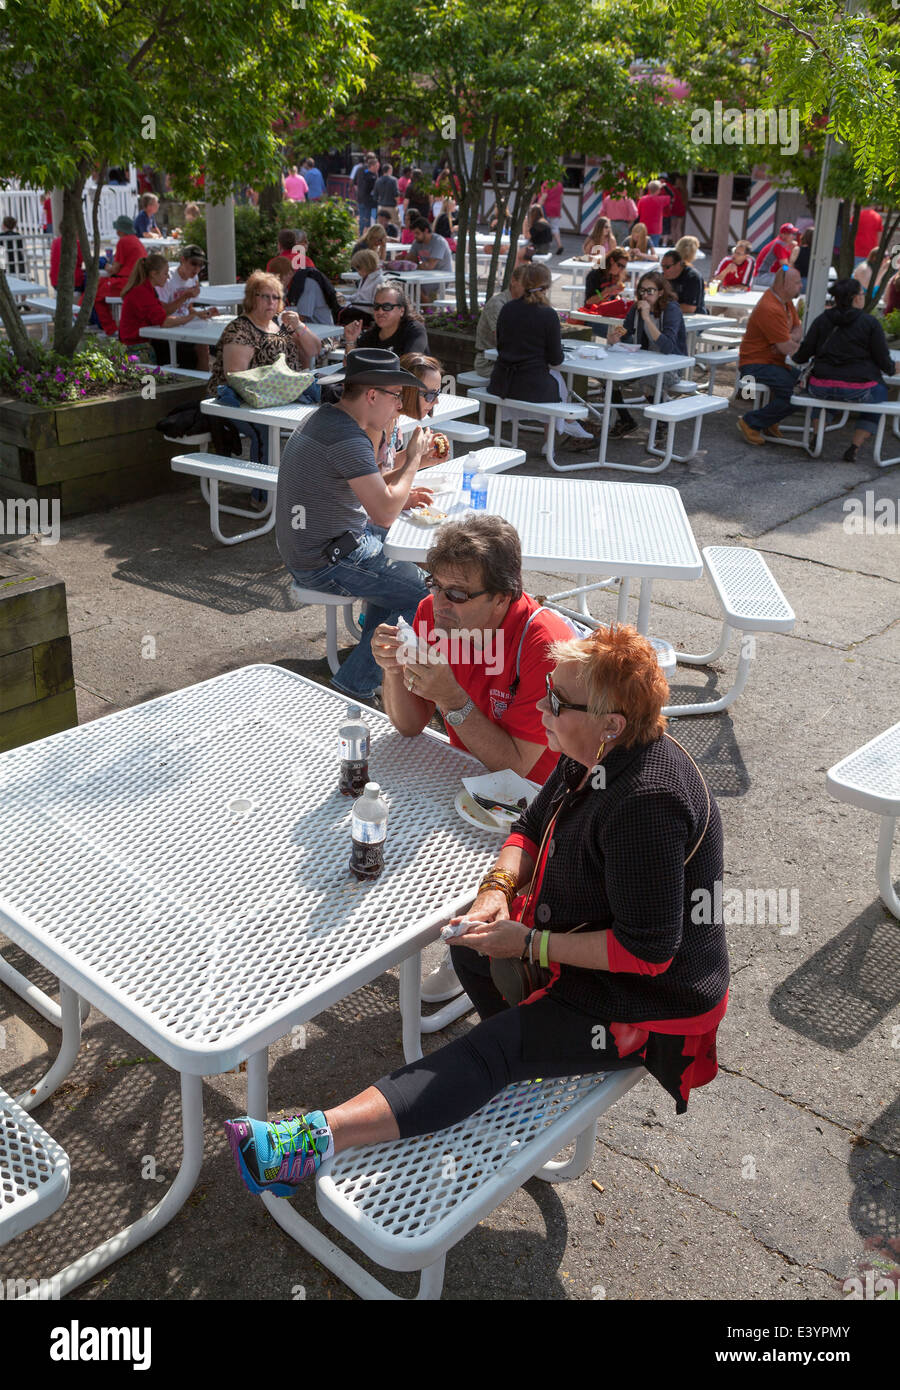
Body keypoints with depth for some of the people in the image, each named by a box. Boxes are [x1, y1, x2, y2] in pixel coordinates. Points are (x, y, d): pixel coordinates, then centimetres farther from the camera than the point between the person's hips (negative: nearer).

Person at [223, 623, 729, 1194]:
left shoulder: (648, 804, -34)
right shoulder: (595, 756, -4)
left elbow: (647, 950, -31)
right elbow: (533, 828, 8)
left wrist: (530, 943, -24)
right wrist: (498, 887, -12)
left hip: (646, 1002, -9)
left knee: (484, 1057, -20)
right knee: (471, 945, 16)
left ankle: (318, 1137, -26)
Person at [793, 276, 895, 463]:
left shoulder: (822, 320, 2)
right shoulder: (870, 322, -5)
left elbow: (804, 354, 4)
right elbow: (883, 360, -3)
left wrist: (794, 356, 27)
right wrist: (892, 369, 20)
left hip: (822, 388, 3)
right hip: (857, 390, -3)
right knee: (879, 394, 30)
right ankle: (854, 448, 15)